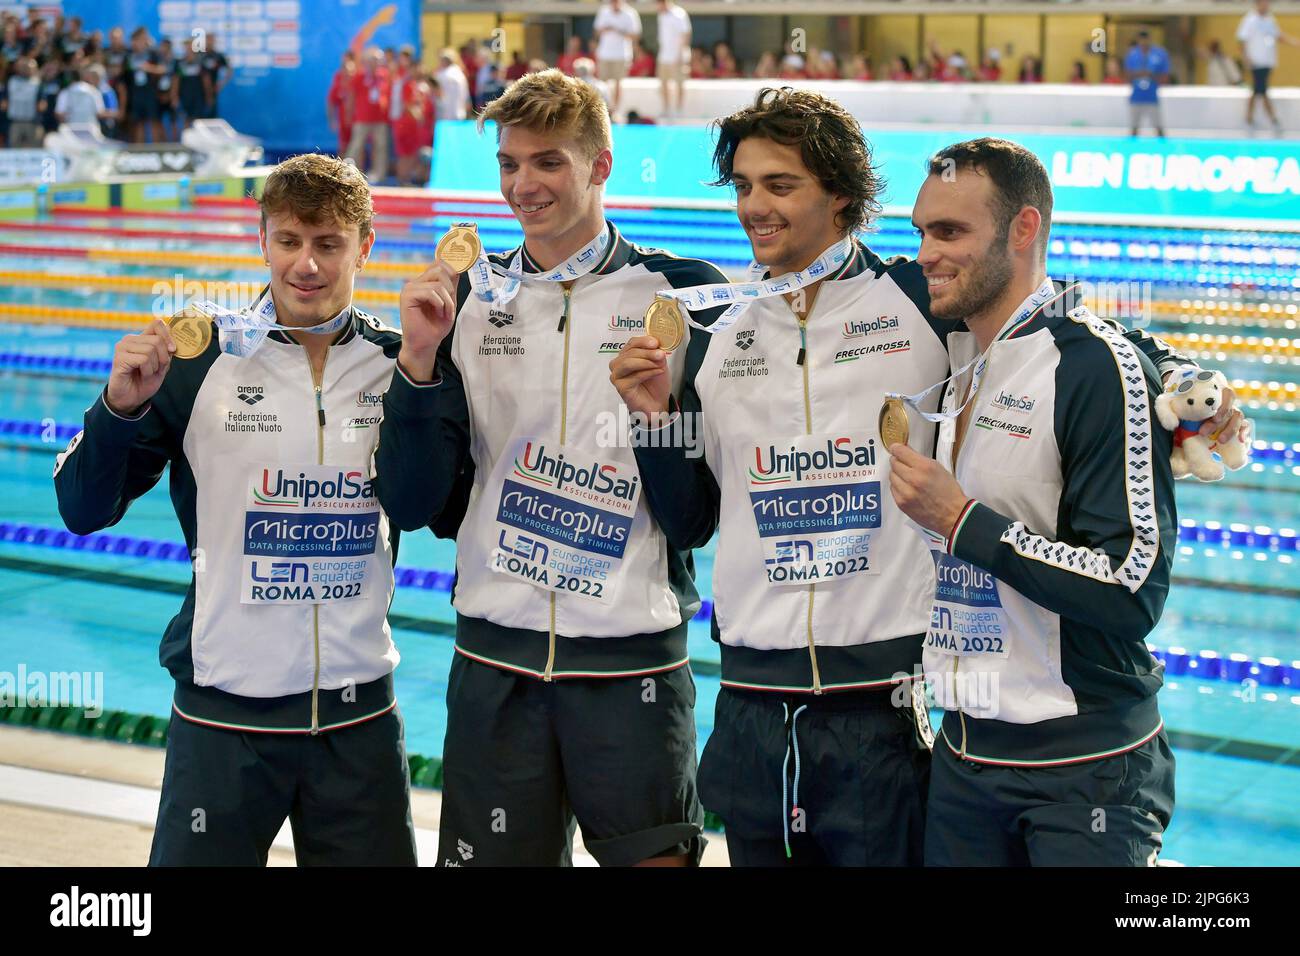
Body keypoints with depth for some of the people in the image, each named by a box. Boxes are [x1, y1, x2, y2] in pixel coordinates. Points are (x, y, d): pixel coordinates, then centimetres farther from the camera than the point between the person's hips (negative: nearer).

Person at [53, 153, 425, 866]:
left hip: (360, 708, 2)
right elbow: (84, 511, -3)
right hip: (224, 710, -2)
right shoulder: (202, 361, -5)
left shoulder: (396, 365, 1)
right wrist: (121, 406, -21)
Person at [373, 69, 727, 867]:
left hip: (635, 658, -2)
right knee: (498, 857, 12)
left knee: (655, 856, 4)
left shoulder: (683, 294, -4)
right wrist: (420, 359, -11)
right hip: (496, 658, 3)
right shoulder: (469, 300, 5)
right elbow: (412, 506, 1)